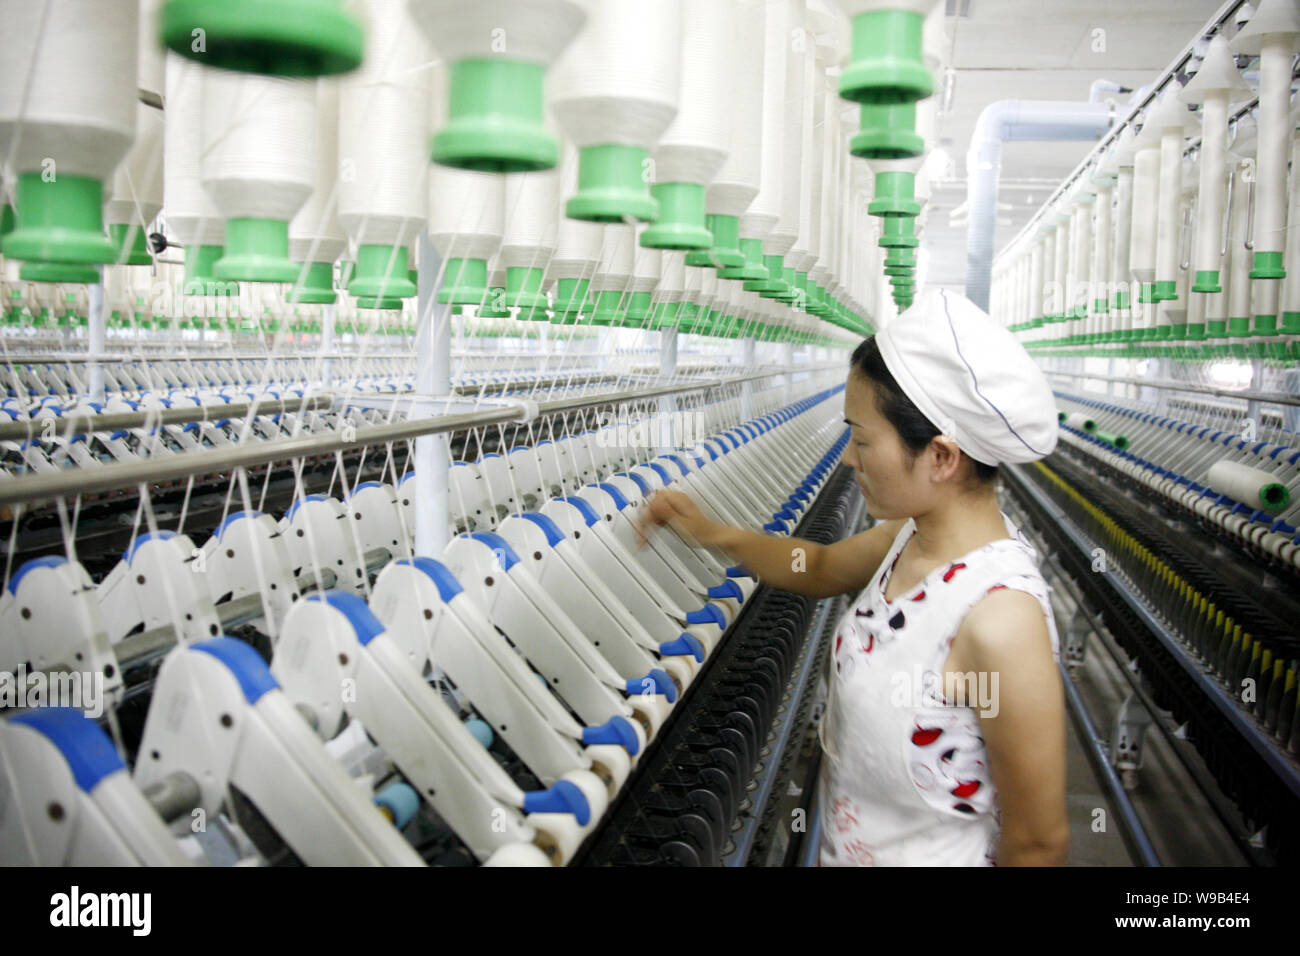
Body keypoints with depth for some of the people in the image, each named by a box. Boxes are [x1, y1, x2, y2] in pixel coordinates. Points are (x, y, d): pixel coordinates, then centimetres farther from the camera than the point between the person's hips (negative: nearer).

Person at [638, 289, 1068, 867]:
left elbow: (1038, 840, -25)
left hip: (930, 855, -8)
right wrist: (711, 533, 2)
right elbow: (821, 569, 15)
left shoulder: (999, 620, -34)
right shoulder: (915, 531, -7)